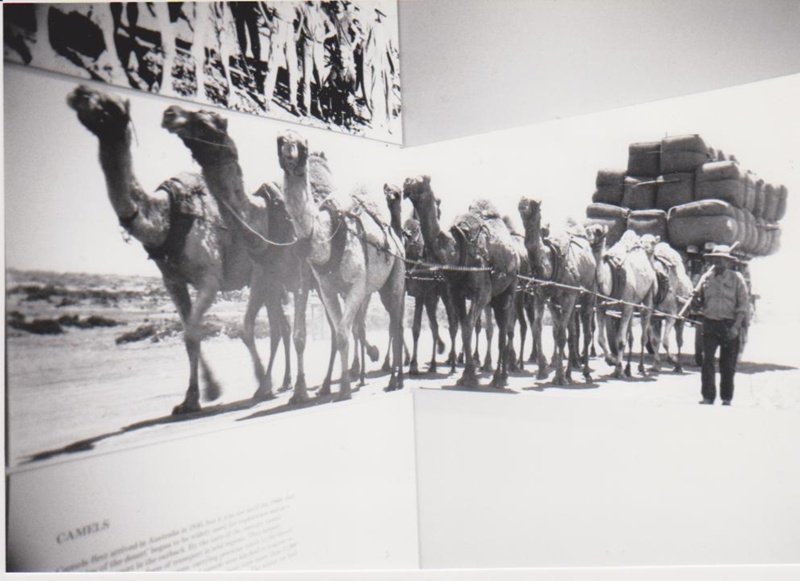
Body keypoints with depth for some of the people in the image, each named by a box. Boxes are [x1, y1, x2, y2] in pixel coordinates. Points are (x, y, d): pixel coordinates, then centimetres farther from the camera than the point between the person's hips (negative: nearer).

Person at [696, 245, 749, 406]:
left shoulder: (736, 278, -1)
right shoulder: (706, 278, 8)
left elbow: (743, 305, -5)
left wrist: (736, 327, -13)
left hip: (730, 324, -2)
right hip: (710, 324, 2)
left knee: (728, 364, 5)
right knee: (707, 360, -6)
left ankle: (726, 398, 18)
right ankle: (708, 396, 0)